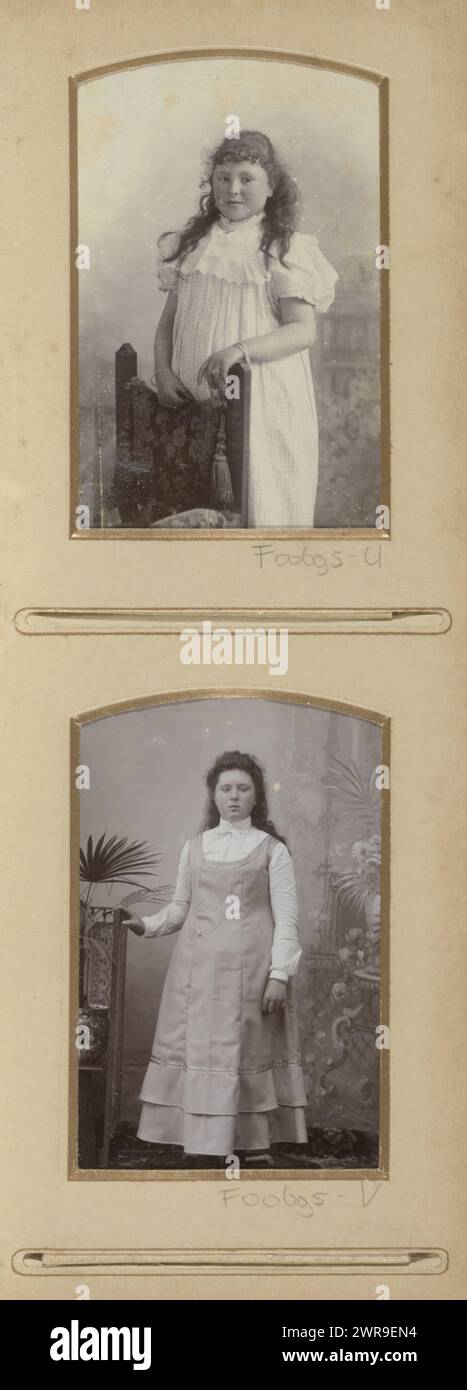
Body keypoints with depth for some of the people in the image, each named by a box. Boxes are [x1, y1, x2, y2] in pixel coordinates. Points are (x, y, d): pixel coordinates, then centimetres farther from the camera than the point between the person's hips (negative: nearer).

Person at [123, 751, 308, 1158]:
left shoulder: (272, 849, 4)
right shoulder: (194, 849, 13)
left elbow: (286, 917, 0)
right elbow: (179, 908, 18)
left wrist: (280, 974, -9)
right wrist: (146, 925, -1)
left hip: (251, 968, -3)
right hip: (200, 968, 3)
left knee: (245, 1050, -5)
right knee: (199, 1047, -2)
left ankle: (248, 1138, -1)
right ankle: (202, 1142, 2)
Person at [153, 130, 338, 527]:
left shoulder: (286, 249, -2)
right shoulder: (191, 243, 12)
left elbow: (303, 330, -10)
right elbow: (169, 320, 16)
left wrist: (240, 350, -24)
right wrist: (163, 372, -2)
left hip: (261, 400, -4)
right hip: (193, 401, 4)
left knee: (260, 504, -4)